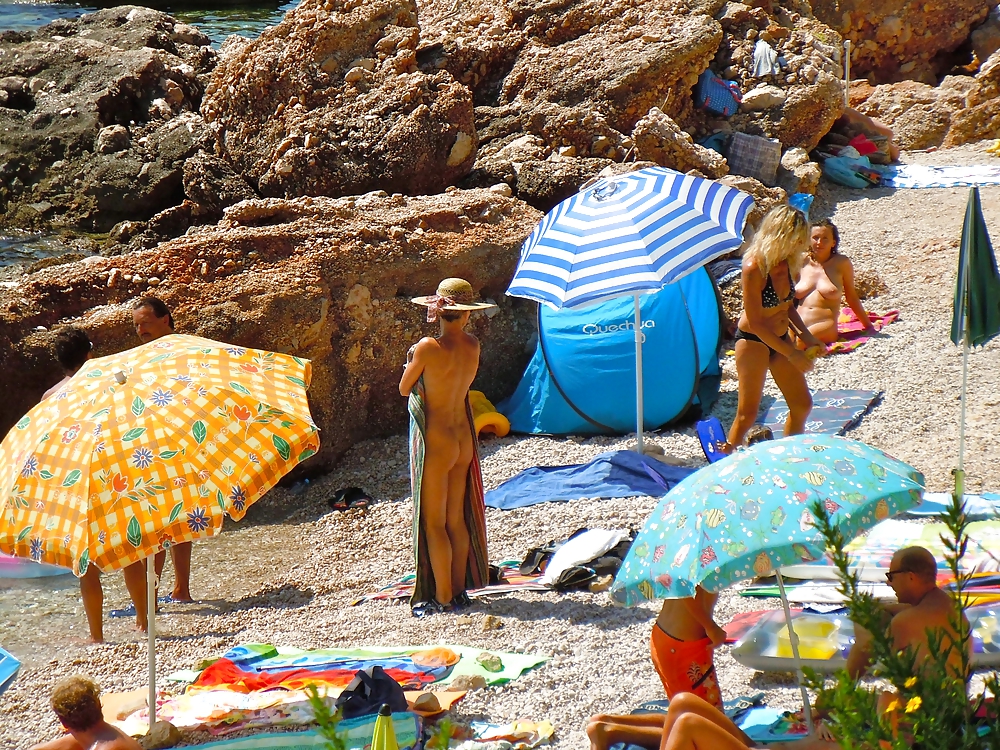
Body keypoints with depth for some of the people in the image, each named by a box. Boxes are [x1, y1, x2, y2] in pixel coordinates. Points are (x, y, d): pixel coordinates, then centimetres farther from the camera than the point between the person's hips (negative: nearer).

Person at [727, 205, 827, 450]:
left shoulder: (787, 262, -4)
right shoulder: (755, 267, -26)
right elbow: (755, 323, -22)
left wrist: (806, 335, 1)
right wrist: (791, 353, -17)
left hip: (780, 338, 8)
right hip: (753, 340, -8)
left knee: (802, 405, 13)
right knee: (748, 413, -5)